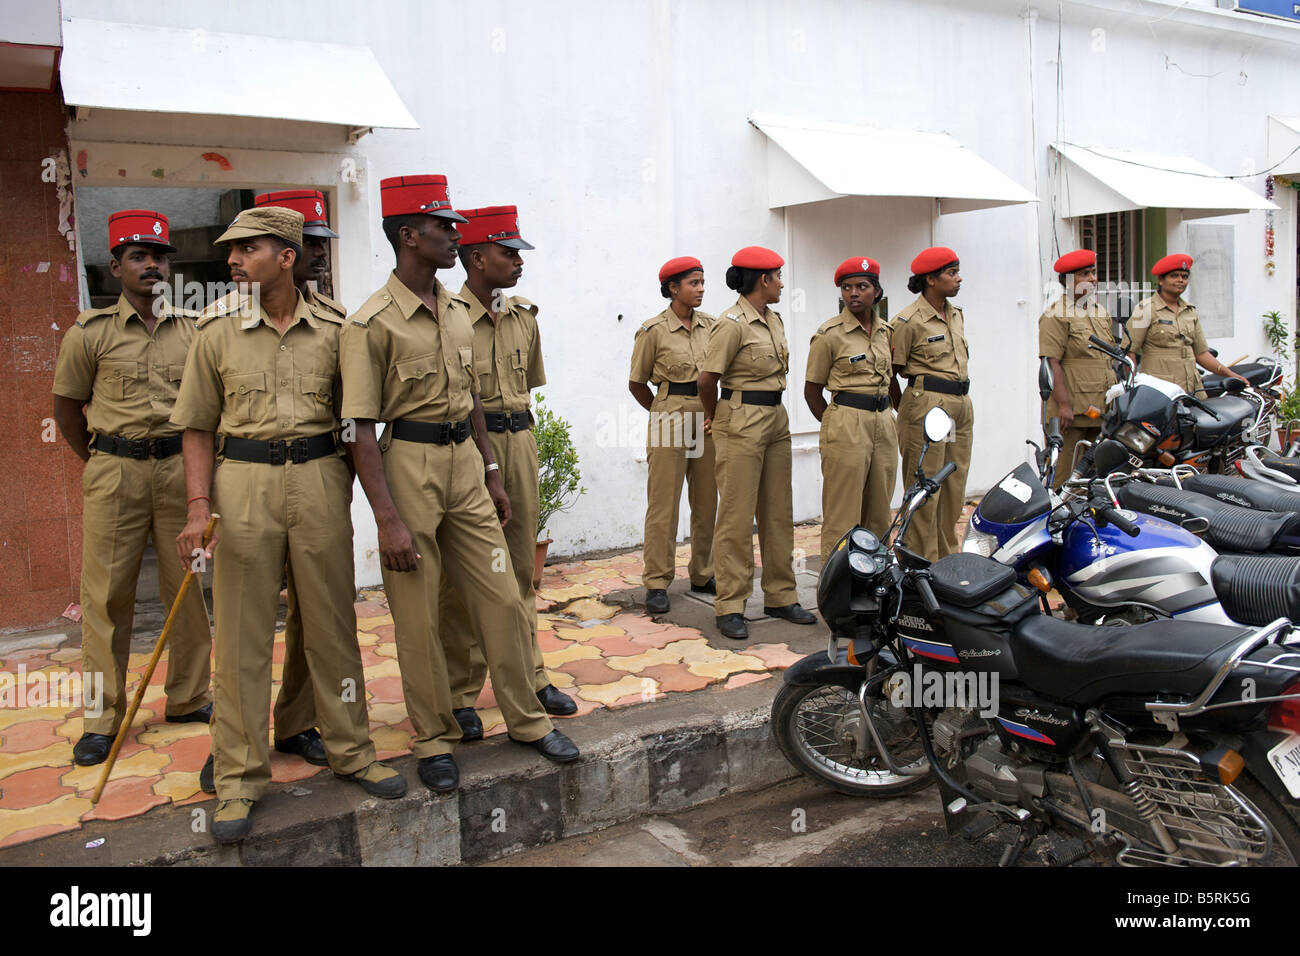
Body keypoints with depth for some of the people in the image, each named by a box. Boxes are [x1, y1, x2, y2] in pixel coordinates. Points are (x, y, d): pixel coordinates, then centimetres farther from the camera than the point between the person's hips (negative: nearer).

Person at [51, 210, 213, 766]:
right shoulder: (90, 332, 2)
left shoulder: (193, 330, 6)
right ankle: (102, 718, 12)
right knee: (107, 594, 1)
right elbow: (67, 408, 9)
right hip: (114, 474, -1)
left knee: (188, 587, 6)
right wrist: (104, 465, 8)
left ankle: (189, 699, 20)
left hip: (179, 467, 2)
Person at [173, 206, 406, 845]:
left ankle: (351, 751, 24)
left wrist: (346, 490, 5)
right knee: (242, 633, 3)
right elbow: (197, 426, 6)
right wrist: (198, 506, -4)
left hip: (319, 478, 1)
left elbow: (349, 418, 10)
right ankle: (240, 777, 15)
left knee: (332, 622, 8)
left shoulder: (330, 330, 4)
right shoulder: (217, 331, 4)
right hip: (243, 481, 0)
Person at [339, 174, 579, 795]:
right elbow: (362, 430, -14)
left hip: (465, 463, 6)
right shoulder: (373, 322, -12)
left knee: (503, 599, 9)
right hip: (410, 464, -6)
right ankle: (434, 738, 22)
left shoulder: (457, 311, 10)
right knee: (418, 617, 5)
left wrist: (492, 473, 17)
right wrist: (388, 518, -19)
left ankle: (526, 719, 25)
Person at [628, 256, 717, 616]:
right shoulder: (654, 330, -4)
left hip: (708, 418, 5)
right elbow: (636, 383, 4)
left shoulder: (712, 325, 9)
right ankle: (657, 583, 4)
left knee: (707, 501, 9)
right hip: (671, 418, -5)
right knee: (663, 503, -3)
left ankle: (702, 575, 22)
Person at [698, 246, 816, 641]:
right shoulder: (732, 323, -13)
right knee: (737, 516, -4)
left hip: (776, 419, 8)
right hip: (741, 423, -8)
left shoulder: (774, 320, 14)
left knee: (778, 513, 12)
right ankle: (729, 606, 3)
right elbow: (707, 378, -13)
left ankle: (781, 596, 22)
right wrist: (715, 415, 3)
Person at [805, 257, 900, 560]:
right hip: (847, 424, -6)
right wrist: (834, 426, -2)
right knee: (843, 515, -5)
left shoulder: (885, 330, 13)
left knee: (879, 512, 10)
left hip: (884, 423, 6)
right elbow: (812, 390, -2)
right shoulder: (829, 333, -4)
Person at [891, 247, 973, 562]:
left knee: (954, 489, 12)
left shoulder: (956, 315, 15)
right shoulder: (909, 320, -10)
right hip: (927, 406, -8)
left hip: (961, 405, 8)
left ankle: (948, 558, 23)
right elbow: (892, 370, -6)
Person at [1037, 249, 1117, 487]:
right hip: (1071, 411, -8)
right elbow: (1051, 362, -14)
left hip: (1102, 411, 8)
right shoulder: (1056, 316, -6)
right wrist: (1064, 404, -20)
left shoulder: (1102, 313, 19)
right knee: (1065, 477, -7)